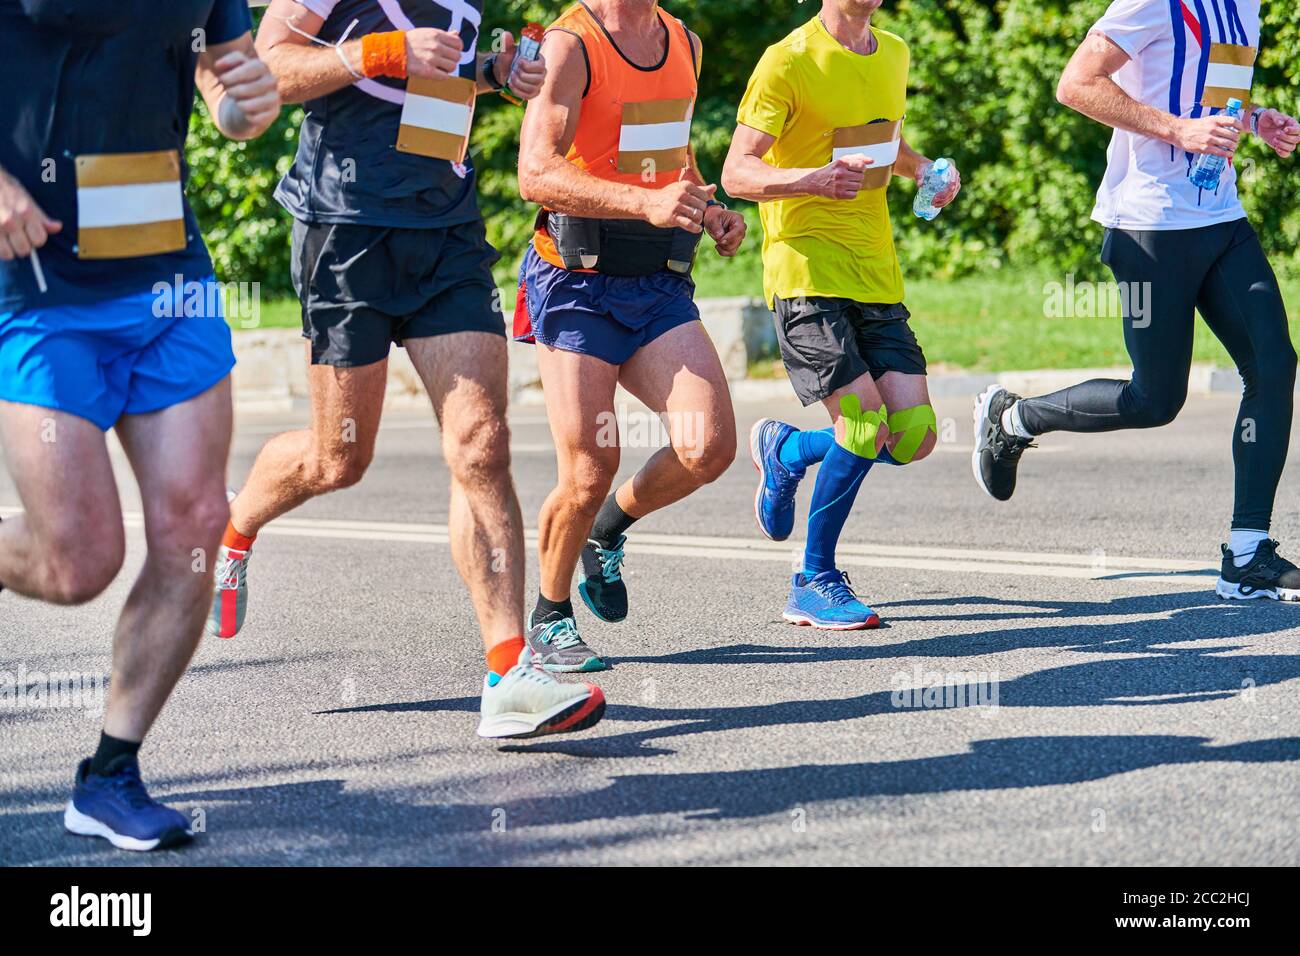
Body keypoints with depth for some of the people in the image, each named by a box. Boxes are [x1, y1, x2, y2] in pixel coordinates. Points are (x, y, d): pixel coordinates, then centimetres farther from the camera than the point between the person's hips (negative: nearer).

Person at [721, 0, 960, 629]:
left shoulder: (894, 53, 13)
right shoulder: (788, 62, -9)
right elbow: (737, 174, -12)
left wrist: (923, 169, 10)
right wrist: (812, 179, -29)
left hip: (878, 277, 7)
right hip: (807, 273, -7)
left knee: (913, 436, -3)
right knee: (864, 424, -16)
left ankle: (786, 451, 25)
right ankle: (814, 584, 2)